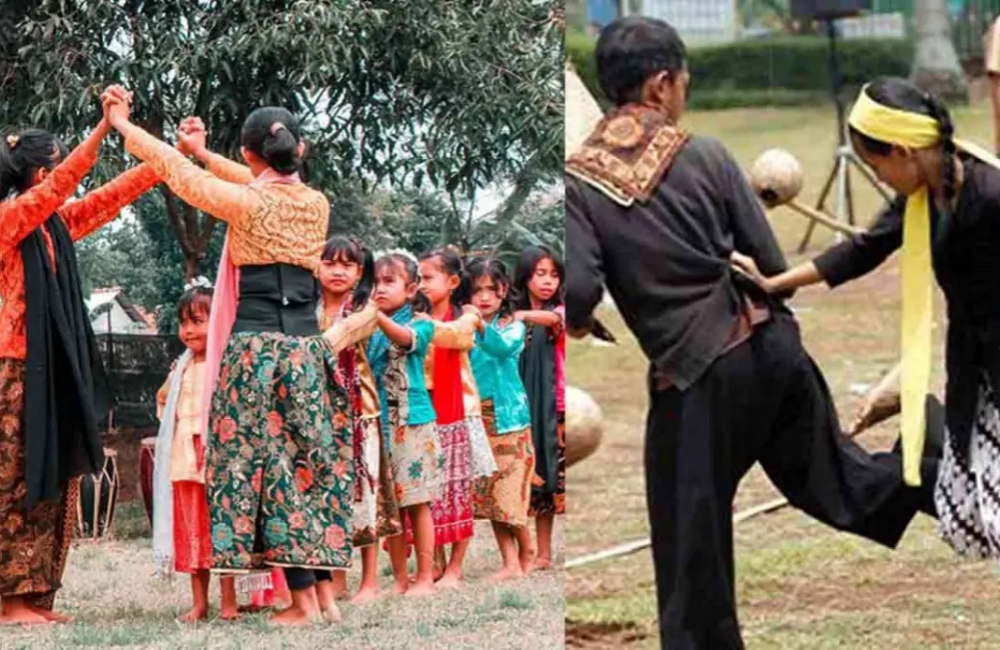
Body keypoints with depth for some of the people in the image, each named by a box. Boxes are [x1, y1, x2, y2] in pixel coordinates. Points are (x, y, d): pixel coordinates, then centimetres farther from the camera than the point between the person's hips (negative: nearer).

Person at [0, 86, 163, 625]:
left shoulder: (57, 223, 13)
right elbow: (62, 183, -23)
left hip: (57, 365, 8)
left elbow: (113, 195, 16)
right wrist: (105, 126, -29)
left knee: (54, 480, 7)